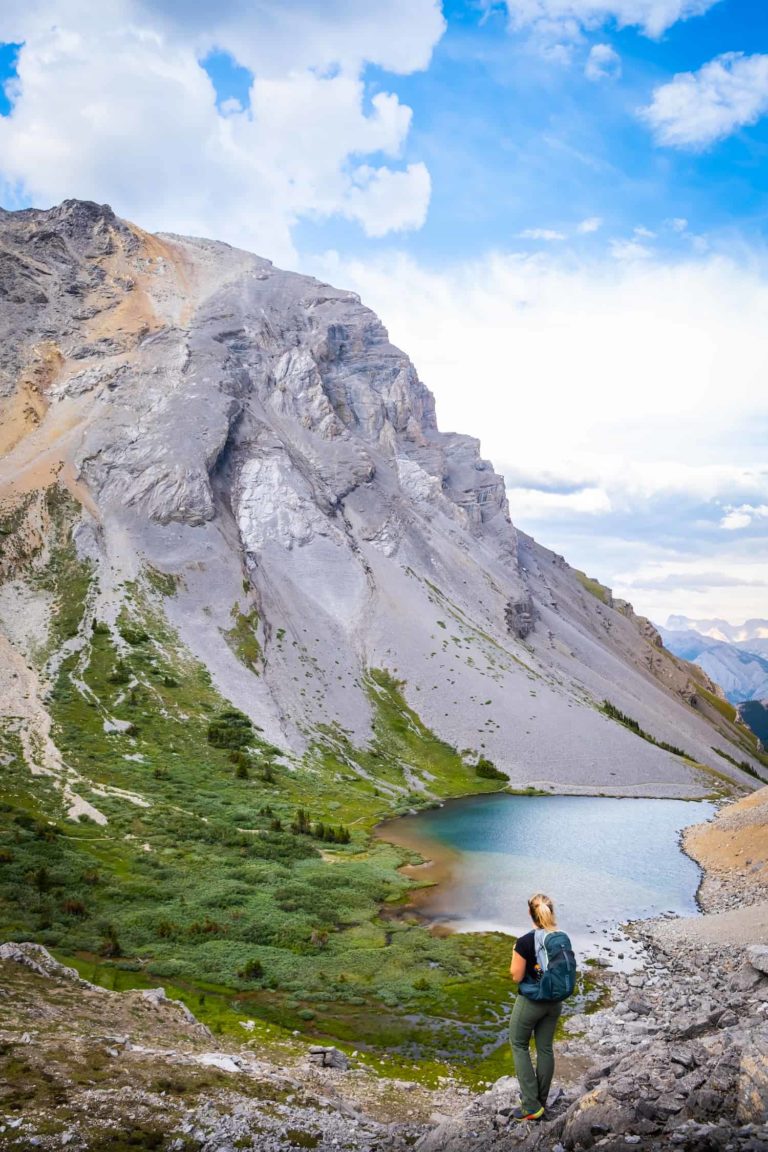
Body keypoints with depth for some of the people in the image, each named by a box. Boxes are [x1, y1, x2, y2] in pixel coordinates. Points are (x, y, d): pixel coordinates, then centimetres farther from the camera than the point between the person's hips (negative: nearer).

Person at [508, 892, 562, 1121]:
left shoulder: (525, 942, -24)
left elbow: (517, 976, -16)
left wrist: (515, 956, -3)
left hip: (530, 1002, -5)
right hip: (554, 1002, 5)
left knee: (519, 1045, 13)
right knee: (545, 1048, 18)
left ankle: (531, 1106, 11)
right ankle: (540, 1100, 31)